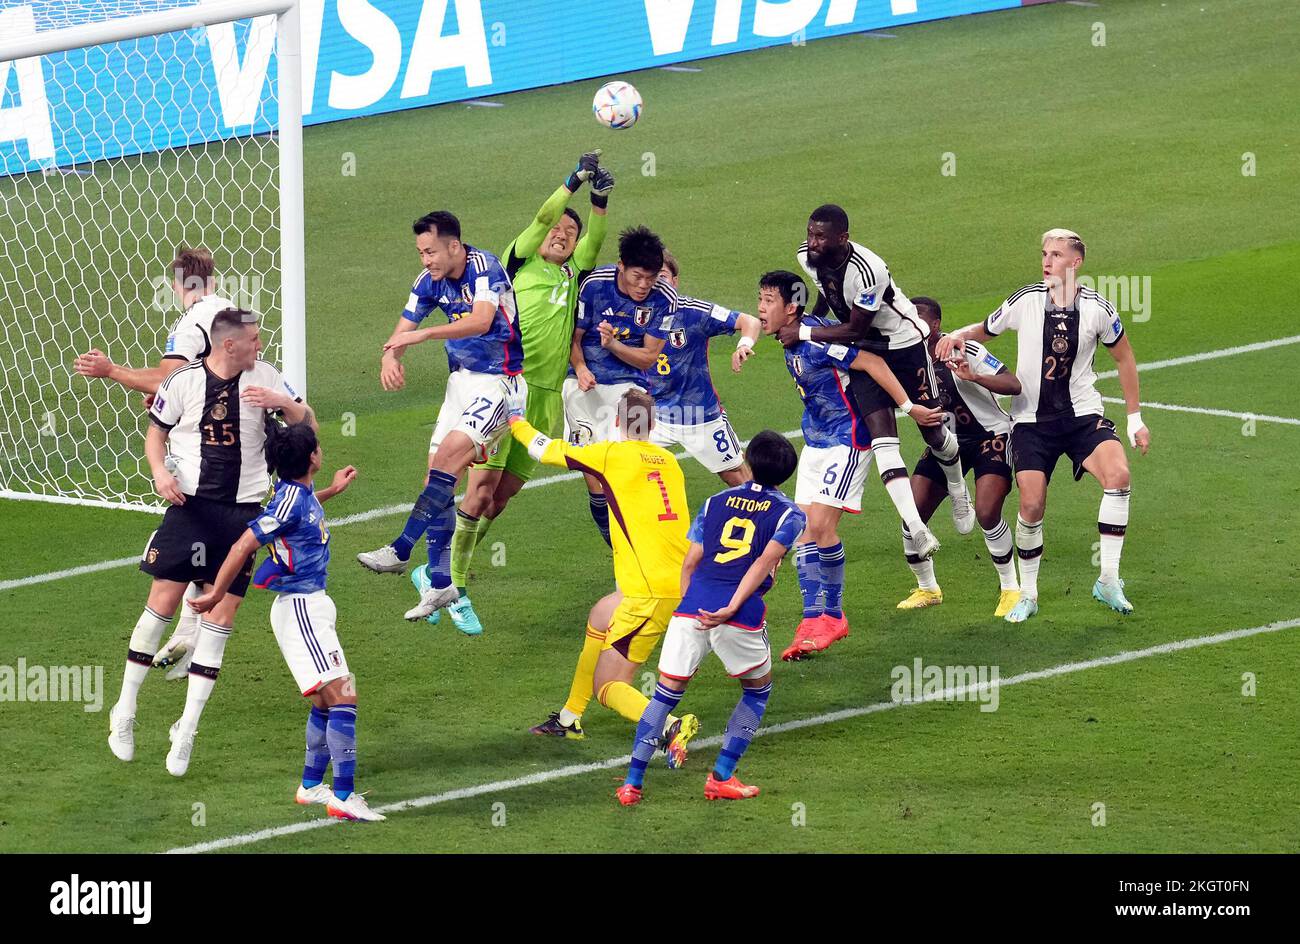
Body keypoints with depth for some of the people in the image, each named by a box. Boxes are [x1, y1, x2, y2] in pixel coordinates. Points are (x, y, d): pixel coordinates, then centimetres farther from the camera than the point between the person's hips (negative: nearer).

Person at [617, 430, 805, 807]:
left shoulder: (716, 502, 19)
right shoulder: (789, 514, 9)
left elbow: (690, 563, 16)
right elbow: (764, 562, -6)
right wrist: (731, 609, -12)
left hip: (692, 605, 3)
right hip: (741, 615, -3)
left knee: (666, 693, 10)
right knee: (757, 691, 21)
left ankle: (632, 783, 3)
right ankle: (721, 778, 14)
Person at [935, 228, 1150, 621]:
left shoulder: (1096, 309, -6)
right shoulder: (1025, 301, -7)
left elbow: (1124, 356, 9)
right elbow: (985, 329, 10)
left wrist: (1135, 418, 10)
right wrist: (957, 336, -14)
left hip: (1082, 415, 0)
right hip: (1031, 420, 0)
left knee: (1117, 474, -25)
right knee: (1031, 504, -12)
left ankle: (1107, 581, -16)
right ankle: (1027, 595, 10)